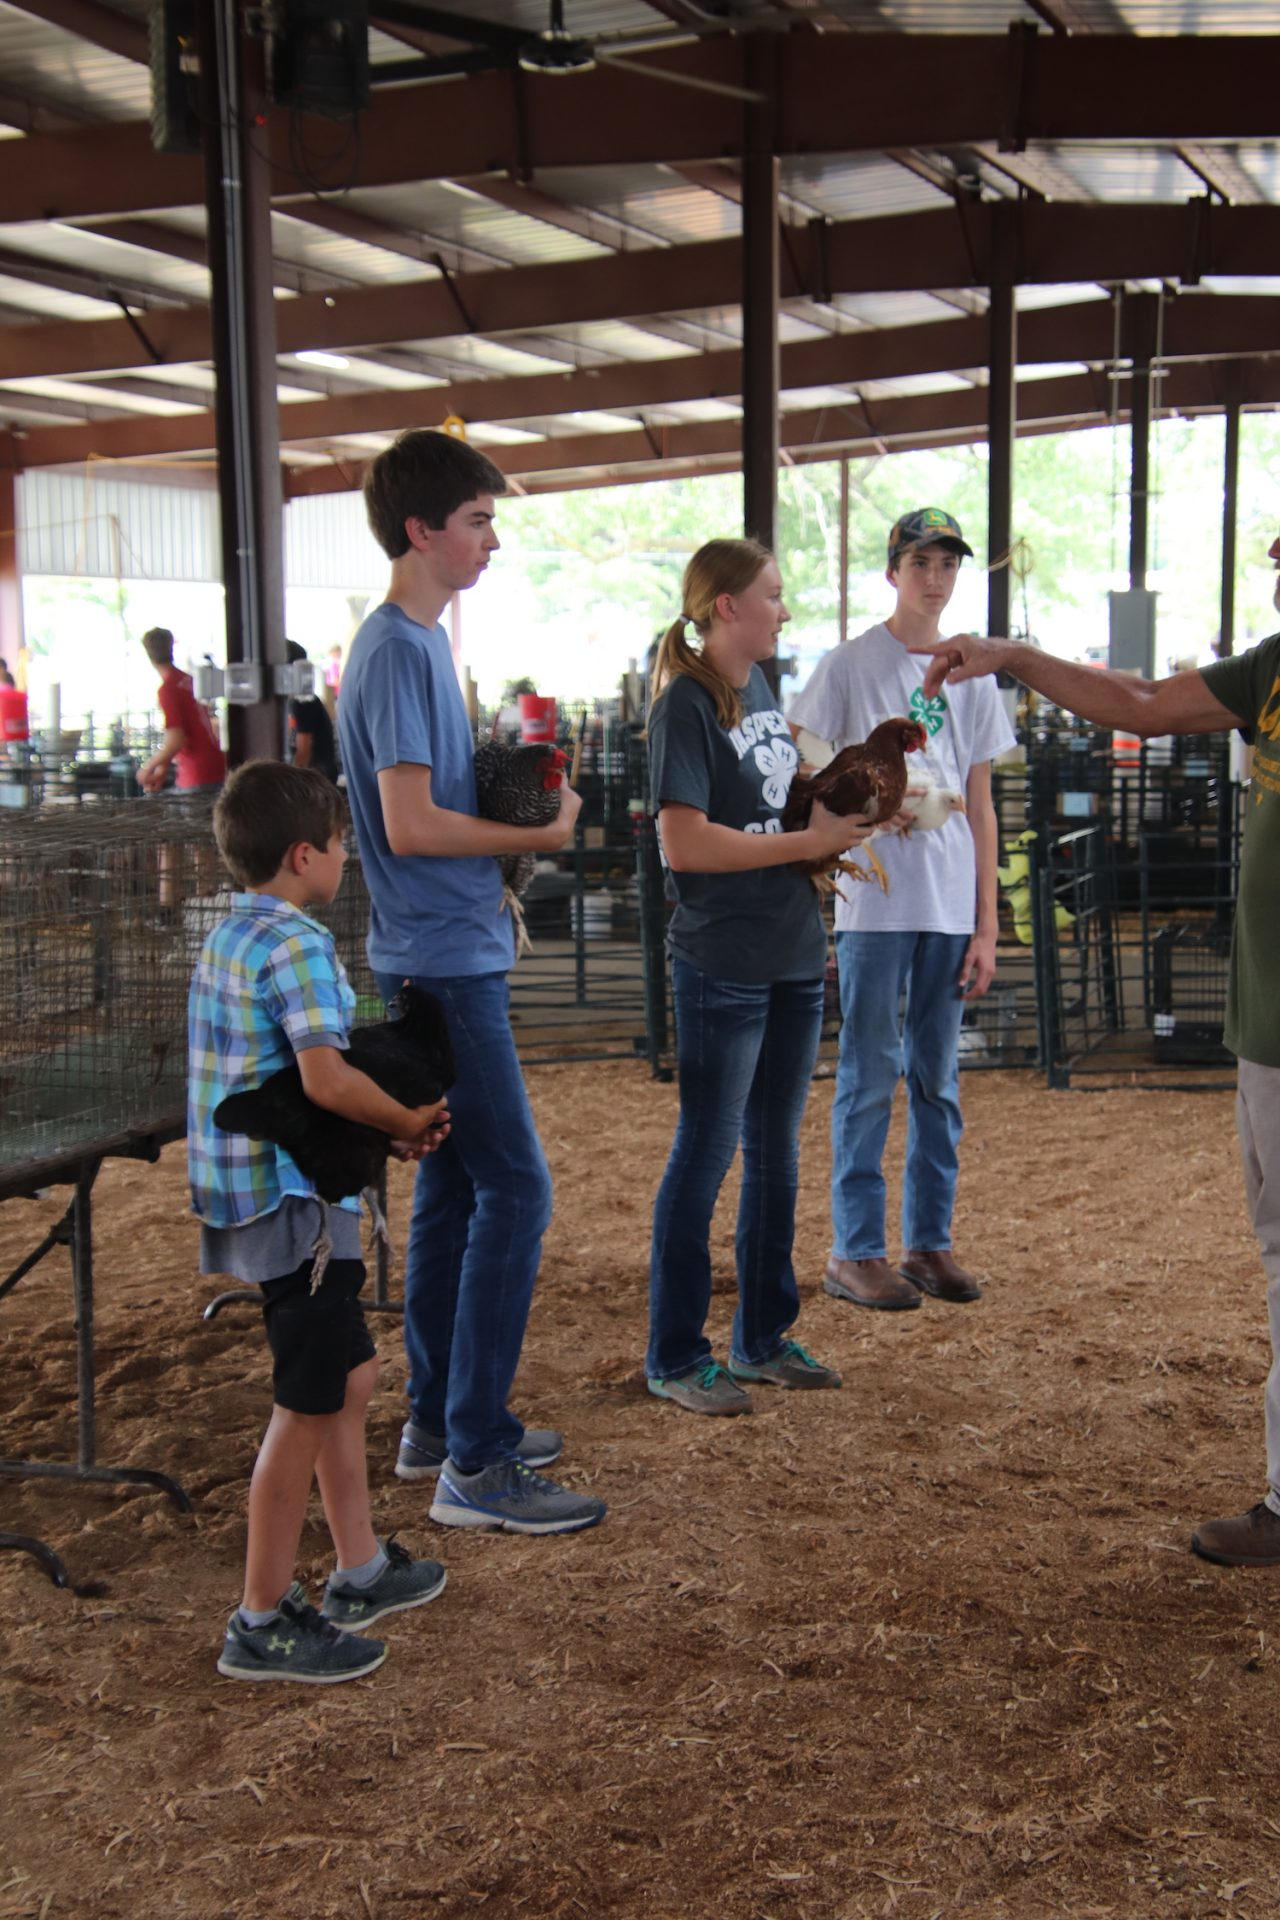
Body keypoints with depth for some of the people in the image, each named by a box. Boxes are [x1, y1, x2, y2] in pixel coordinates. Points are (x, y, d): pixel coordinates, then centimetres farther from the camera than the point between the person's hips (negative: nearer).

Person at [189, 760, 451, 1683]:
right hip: (295, 1203, -10)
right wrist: (409, 1121, -10)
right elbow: (328, 1082, -27)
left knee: (350, 1376, 20)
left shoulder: (229, 938, 12)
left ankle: (360, 1573, 32)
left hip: (249, 1193, 10)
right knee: (307, 1409, 0)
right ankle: (263, 1624, 10)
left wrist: (392, 1126, 8)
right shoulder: (297, 946, -18)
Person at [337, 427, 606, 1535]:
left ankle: (438, 1422, 24)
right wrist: (537, 834, -11)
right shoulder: (397, 651, -15)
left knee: (455, 1188, 14)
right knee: (515, 1190, -9)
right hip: (446, 962, -10)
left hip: (451, 955, 10)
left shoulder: (423, 643, 15)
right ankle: (474, 1463, -4)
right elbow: (412, 825, -21)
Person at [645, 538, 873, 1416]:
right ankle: (676, 1358, 11)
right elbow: (685, 844, -21)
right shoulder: (687, 703, -13)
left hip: (795, 957, 8)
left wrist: (835, 821, 5)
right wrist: (808, 841, -16)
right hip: (724, 968, -8)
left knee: (776, 1152, 14)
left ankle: (764, 1336, 27)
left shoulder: (764, 692, 12)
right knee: (706, 1154, 0)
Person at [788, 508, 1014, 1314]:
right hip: (873, 905, -4)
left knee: (939, 1079, 10)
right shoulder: (850, 665, -1)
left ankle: (929, 1242, 20)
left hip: (952, 908, 5)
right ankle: (856, 1251, 8)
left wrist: (986, 926, 8)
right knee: (870, 1079, -1)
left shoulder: (971, 674, 12)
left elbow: (980, 805, 11)